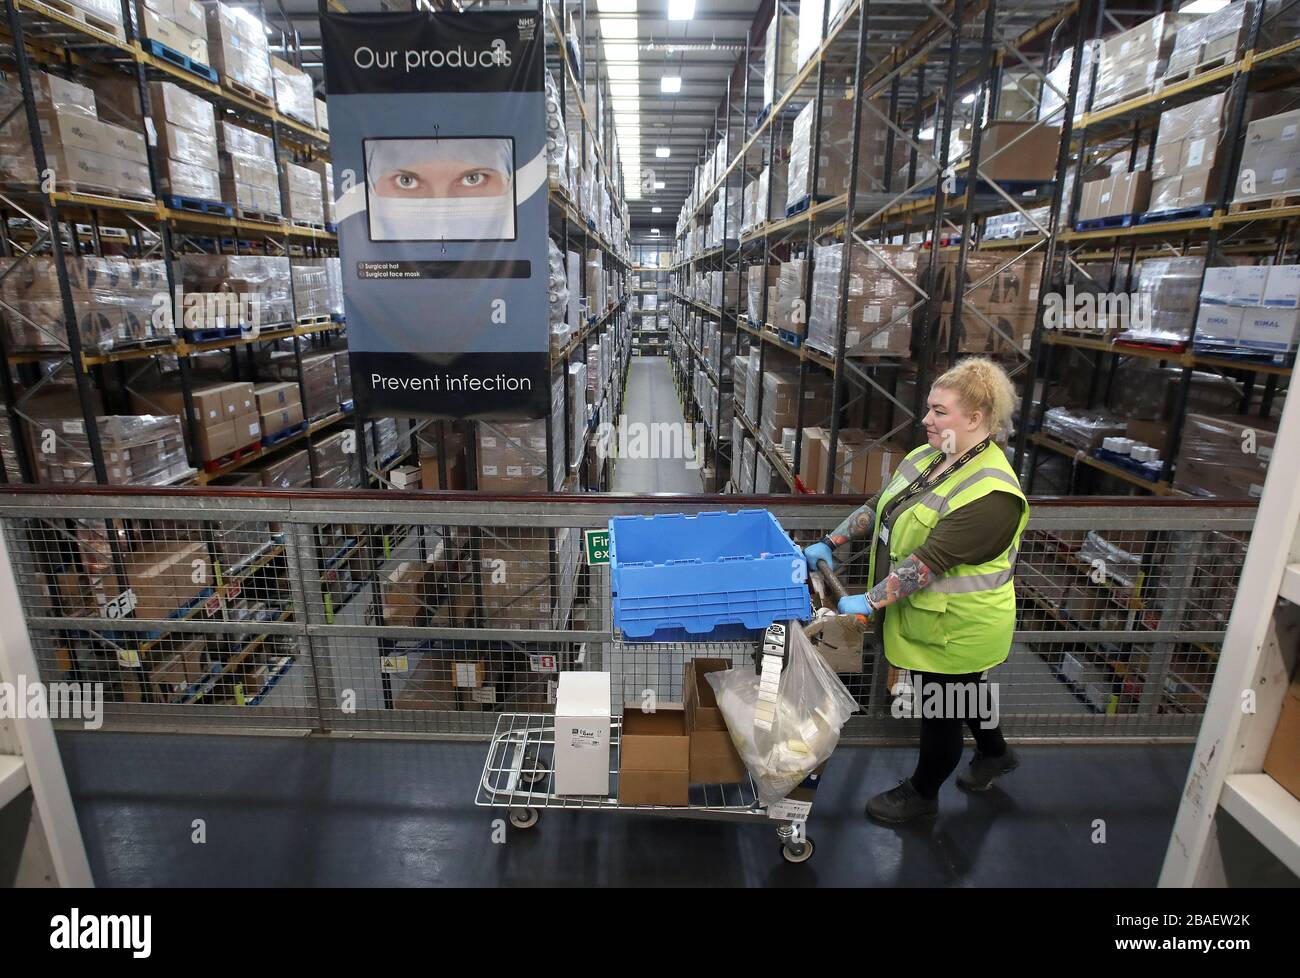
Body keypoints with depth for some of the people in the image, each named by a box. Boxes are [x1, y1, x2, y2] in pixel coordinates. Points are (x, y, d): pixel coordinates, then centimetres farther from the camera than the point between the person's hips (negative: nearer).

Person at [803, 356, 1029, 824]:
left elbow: (931, 558, -32)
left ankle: (922, 793, 38)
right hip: (924, 617, 8)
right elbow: (879, 504, 6)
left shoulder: (992, 494, -28)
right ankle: (995, 753, 56)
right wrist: (831, 542, -1)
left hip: (954, 628, -8)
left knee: (939, 711, 14)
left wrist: (869, 601, -32)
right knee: (961, 692, 29)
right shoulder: (927, 457, -1)